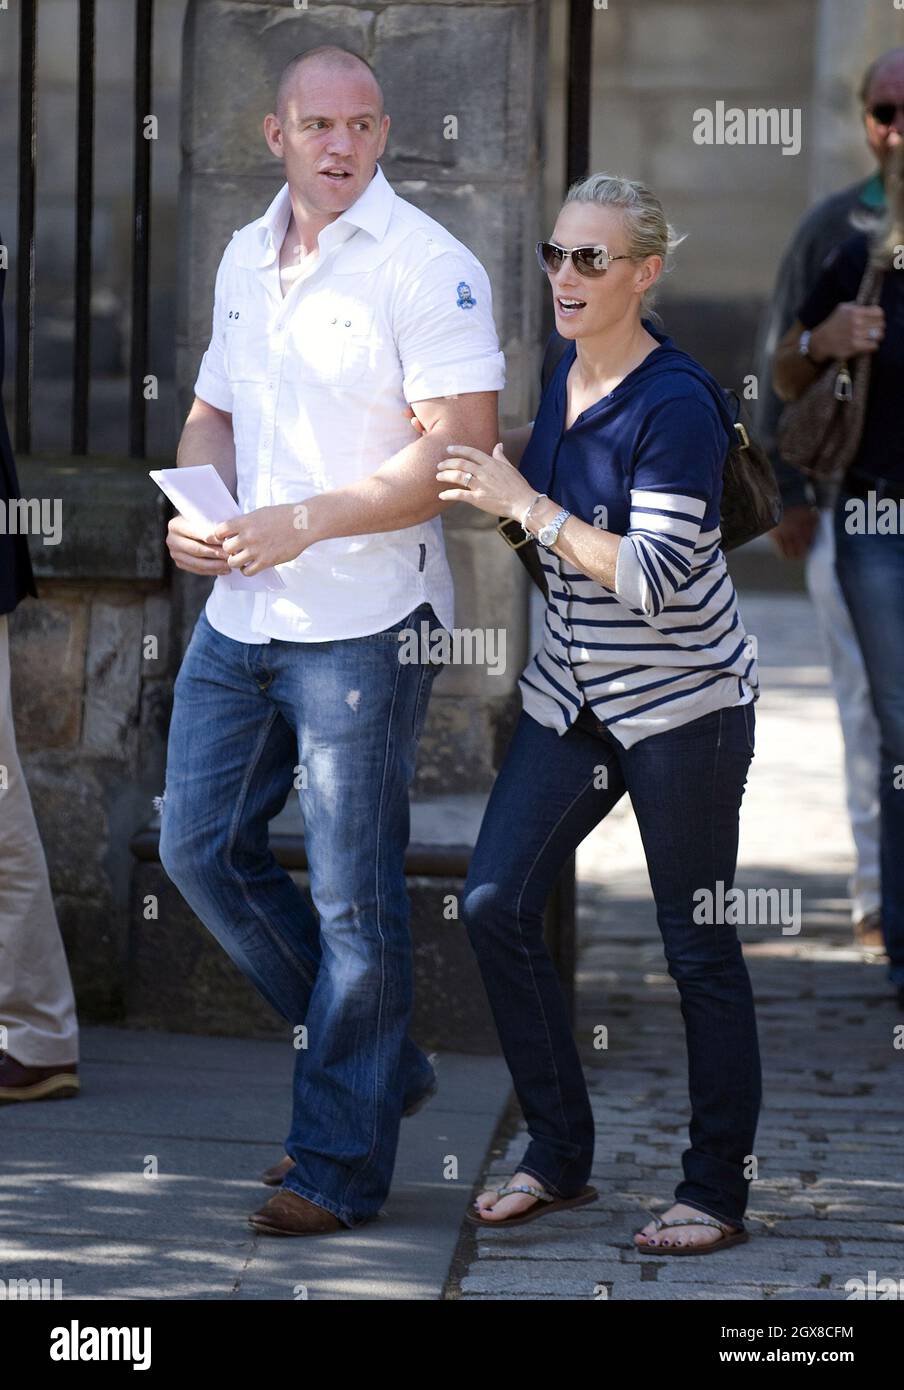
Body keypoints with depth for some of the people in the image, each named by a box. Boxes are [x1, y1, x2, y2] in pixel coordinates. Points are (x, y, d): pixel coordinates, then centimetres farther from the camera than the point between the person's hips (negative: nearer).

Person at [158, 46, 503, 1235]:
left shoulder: (426, 266, -11)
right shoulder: (246, 257, 12)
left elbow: (461, 448, -17)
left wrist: (303, 523, -21)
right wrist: (192, 509, 0)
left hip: (362, 624, -8)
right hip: (239, 614, 8)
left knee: (355, 897, -1)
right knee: (201, 846, 10)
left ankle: (341, 1166, 9)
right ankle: (379, 1064, 26)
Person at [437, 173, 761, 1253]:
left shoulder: (675, 403, -20)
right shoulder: (568, 374, 3)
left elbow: (657, 578, -26)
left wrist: (525, 505, -28)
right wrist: (494, 454, 7)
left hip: (682, 706, -7)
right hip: (572, 697, 8)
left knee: (698, 947, 1)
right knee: (494, 904, 0)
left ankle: (716, 1192, 13)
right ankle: (558, 1157, 13)